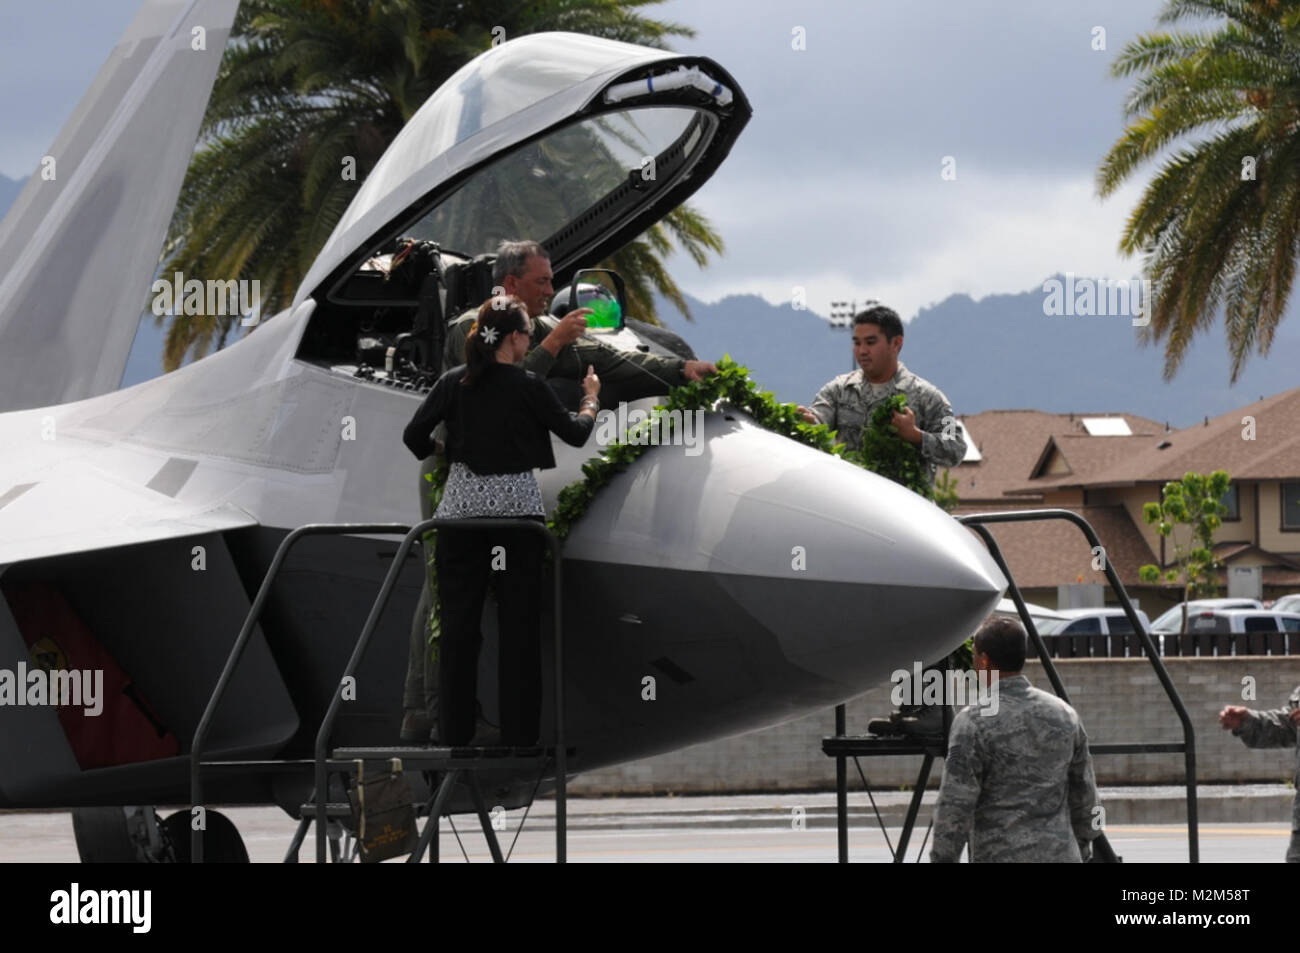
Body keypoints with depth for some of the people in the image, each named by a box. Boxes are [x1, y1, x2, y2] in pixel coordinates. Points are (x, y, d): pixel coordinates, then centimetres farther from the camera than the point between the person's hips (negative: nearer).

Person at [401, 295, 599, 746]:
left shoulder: (453, 383, 1)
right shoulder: (528, 387, -7)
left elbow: (414, 435, 2)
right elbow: (575, 434, 4)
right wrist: (591, 400, 24)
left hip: (461, 505, 3)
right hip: (516, 505, -3)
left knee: (458, 624, 6)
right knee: (519, 625, 4)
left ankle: (454, 734, 7)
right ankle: (519, 737, 4)